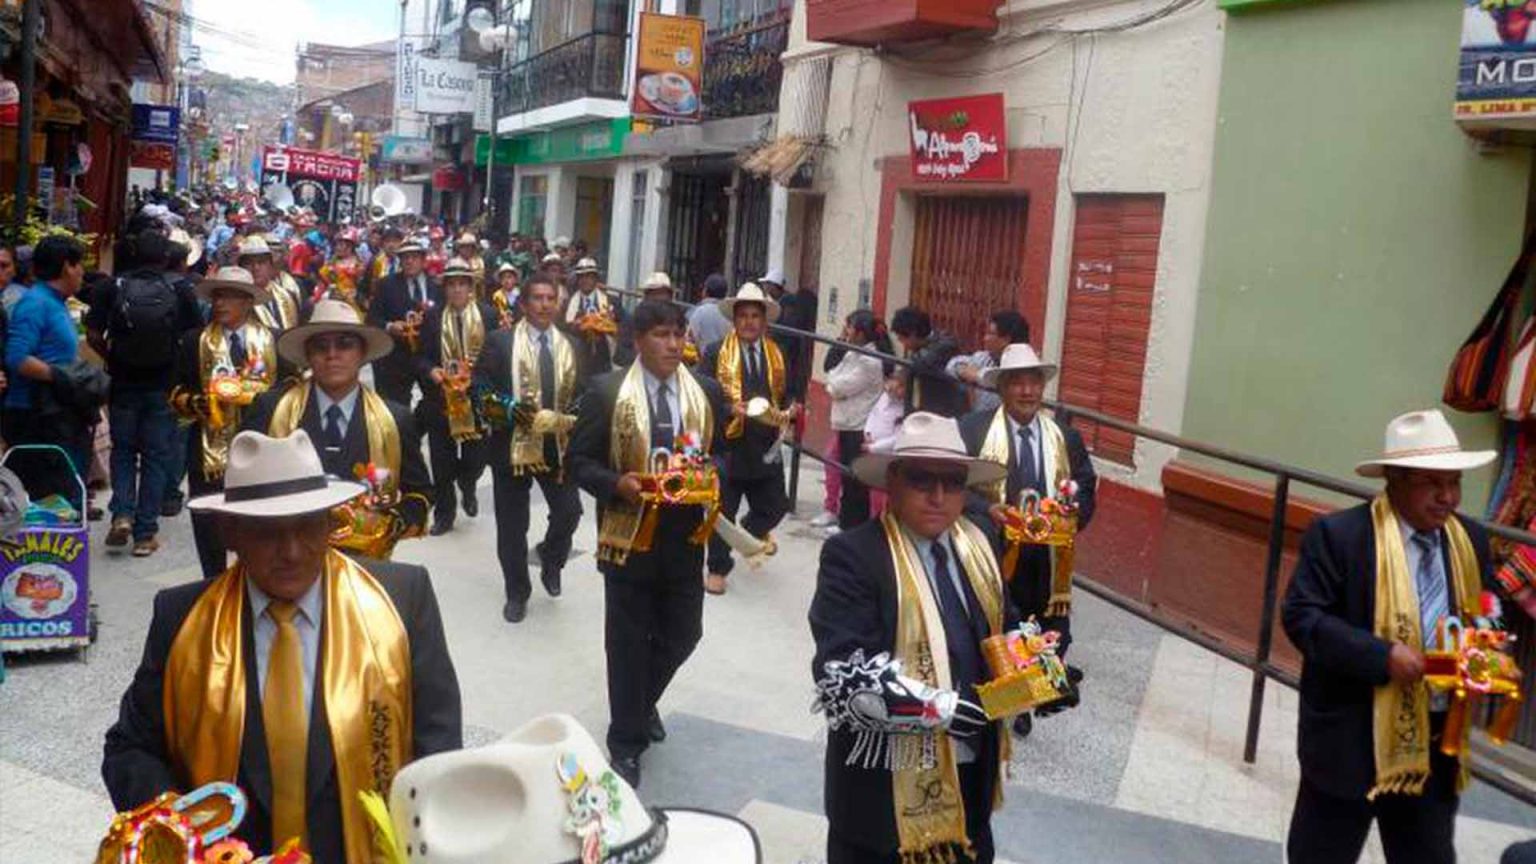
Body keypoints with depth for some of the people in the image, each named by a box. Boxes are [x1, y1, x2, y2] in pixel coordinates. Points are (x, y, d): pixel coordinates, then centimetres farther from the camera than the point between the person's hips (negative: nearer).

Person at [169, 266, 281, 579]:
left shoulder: (273, 341, 6)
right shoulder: (194, 341, 7)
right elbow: (176, 393, 7)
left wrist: (257, 397, -10)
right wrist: (196, 403, -13)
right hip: (210, 448, 1)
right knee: (209, 527, 3)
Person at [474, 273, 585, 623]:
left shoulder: (572, 346, 9)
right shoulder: (500, 341, -3)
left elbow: (583, 394, 10)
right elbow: (480, 388, -6)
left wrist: (572, 419, -9)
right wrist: (509, 411, -20)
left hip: (559, 445, 2)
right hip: (513, 444, -2)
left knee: (569, 512, -4)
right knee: (512, 524, 7)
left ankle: (550, 559, 29)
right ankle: (517, 592, 24)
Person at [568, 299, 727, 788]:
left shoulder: (706, 392, 4)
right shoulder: (607, 391, -6)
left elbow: (724, 453, 12)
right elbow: (581, 461, -4)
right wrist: (617, 483, -21)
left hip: (684, 539, 3)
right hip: (629, 536, -3)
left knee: (682, 635, 12)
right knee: (628, 643, 7)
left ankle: (643, 701, 43)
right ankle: (627, 742, 23)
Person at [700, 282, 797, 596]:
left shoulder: (778, 356, 10)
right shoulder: (716, 353, -4)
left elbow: (786, 395, 14)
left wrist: (789, 410, -7)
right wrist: (730, 408, -22)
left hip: (765, 448, 4)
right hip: (727, 445, -4)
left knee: (775, 506, 8)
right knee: (722, 511, 5)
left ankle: (750, 533, 41)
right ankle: (718, 568, 22)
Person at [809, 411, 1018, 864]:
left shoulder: (978, 541, 5)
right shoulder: (852, 555, -17)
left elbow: (1003, 625, 17)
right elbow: (844, 674, -25)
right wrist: (939, 707, -28)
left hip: (970, 770, 6)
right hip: (886, 782, -6)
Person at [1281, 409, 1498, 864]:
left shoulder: (1471, 539, 7)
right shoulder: (1338, 534, -13)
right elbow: (1301, 616, -16)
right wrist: (1383, 656, -25)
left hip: (1438, 741, 6)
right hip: (1352, 738, -5)